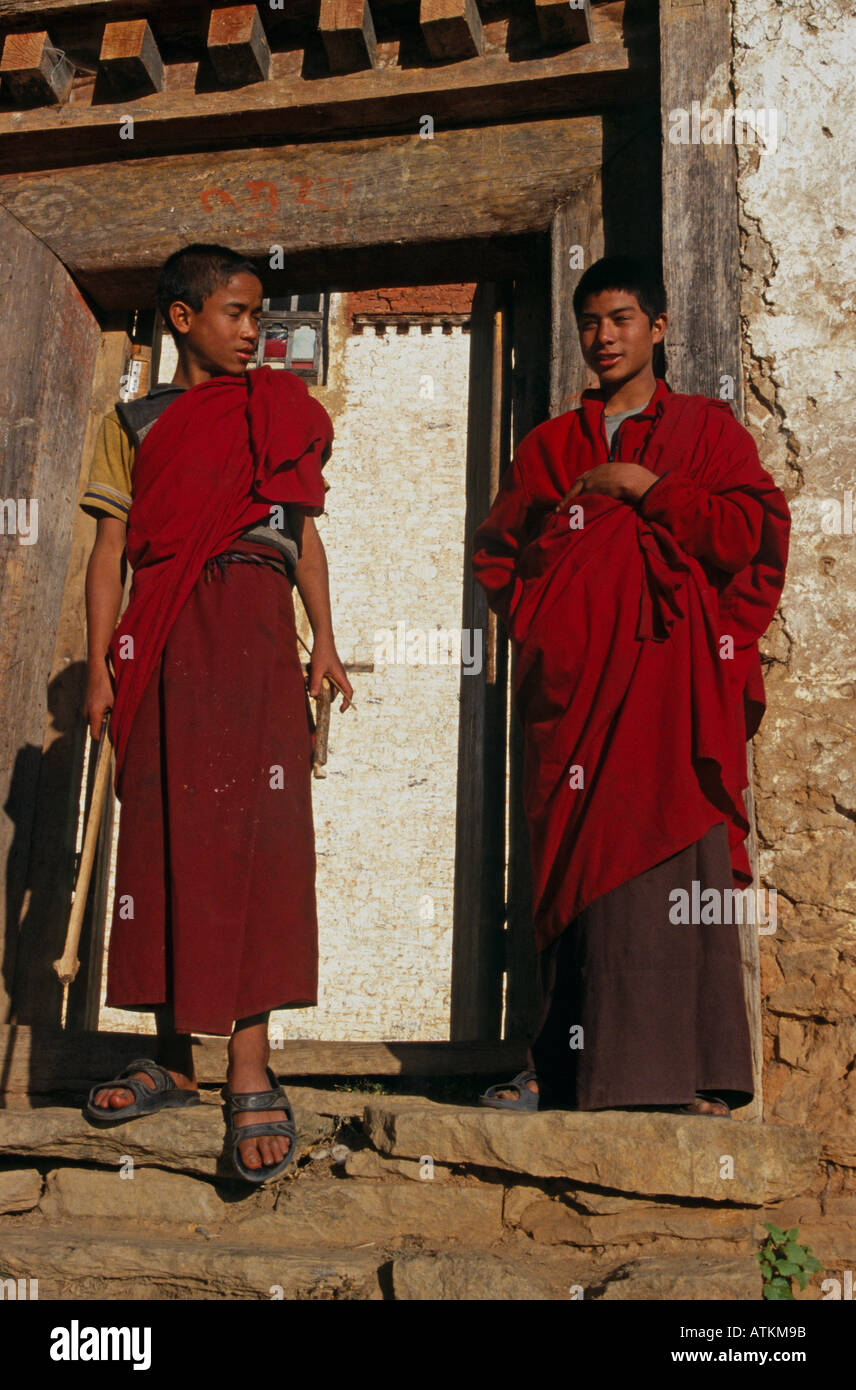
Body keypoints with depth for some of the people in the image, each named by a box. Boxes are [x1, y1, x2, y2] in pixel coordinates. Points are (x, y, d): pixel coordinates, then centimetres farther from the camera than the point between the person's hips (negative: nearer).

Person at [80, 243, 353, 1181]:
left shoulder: (283, 410, 16)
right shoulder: (134, 423, 15)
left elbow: (305, 536, 16)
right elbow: (111, 549, 9)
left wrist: (324, 643, 6)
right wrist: (99, 664, 0)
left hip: (256, 631, -1)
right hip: (162, 643, 1)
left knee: (255, 833, -10)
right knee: (163, 834, 1)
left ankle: (251, 1069, -10)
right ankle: (174, 1059, 11)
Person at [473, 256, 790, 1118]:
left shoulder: (707, 428, 14)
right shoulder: (549, 446, 21)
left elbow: (751, 529, 0)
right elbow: (496, 550, 19)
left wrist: (641, 486, -3)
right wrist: (533, 622, 3)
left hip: (672, 668, -2)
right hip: (572, 675, 2)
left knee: (679, 859, -9)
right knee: (577, 860, -3)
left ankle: (692, 1070, -6)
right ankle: (563, 1064, -1)